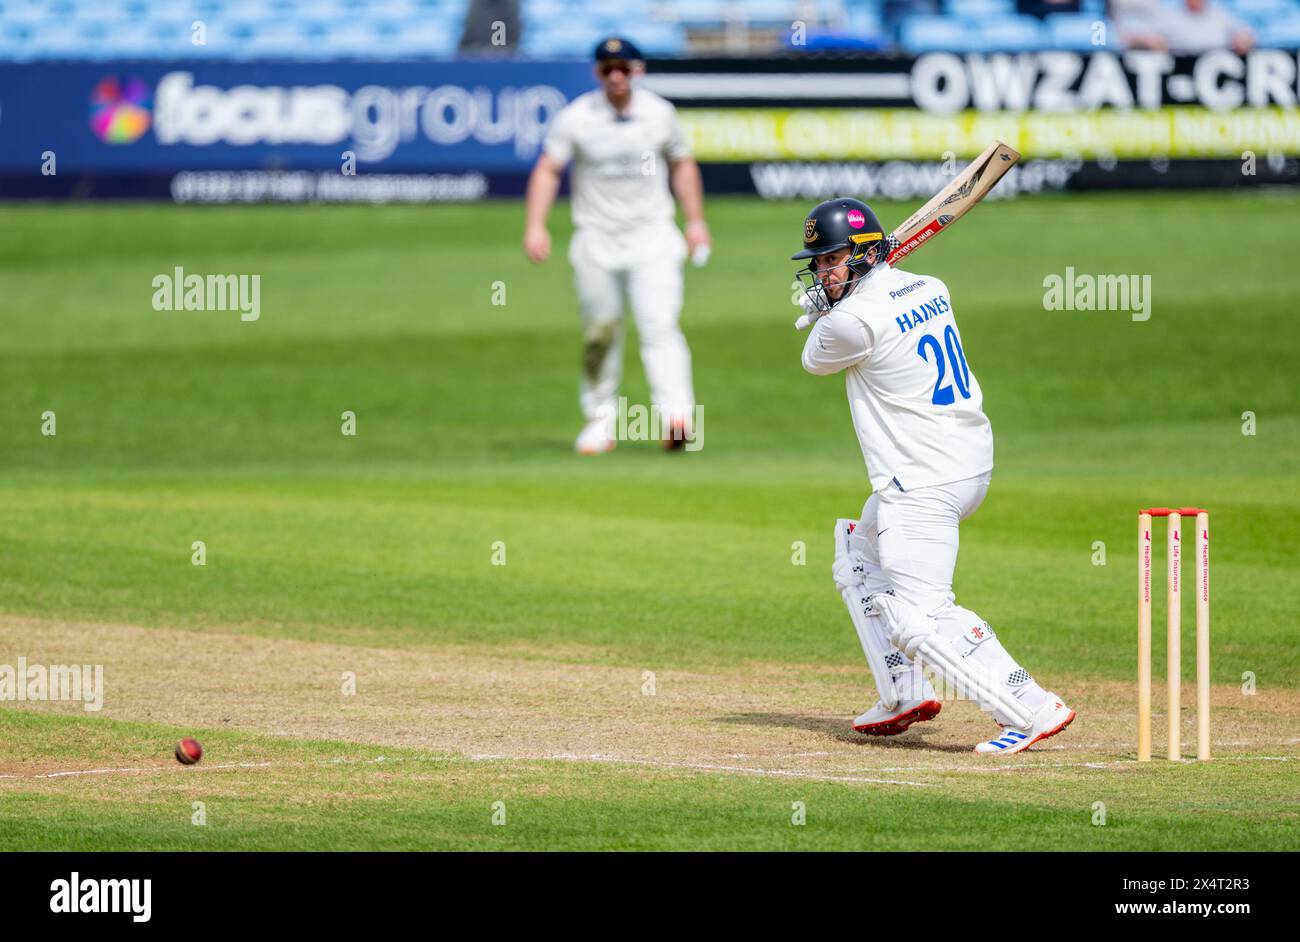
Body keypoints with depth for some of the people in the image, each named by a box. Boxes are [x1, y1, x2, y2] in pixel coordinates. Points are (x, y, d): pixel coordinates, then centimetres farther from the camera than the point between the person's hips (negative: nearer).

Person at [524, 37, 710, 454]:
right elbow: (548, 169, -3)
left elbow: (682, 164, 14)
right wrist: (535, 226, -15)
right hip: (597, 240, 0)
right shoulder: (575, 118, -4)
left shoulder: (659, 113, 3)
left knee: (659, 326, -16)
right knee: (599, 333, 6)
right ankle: (600, 420, 23)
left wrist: (696, 221, 9)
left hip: (652, 237, 0)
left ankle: (676, 416, -28)